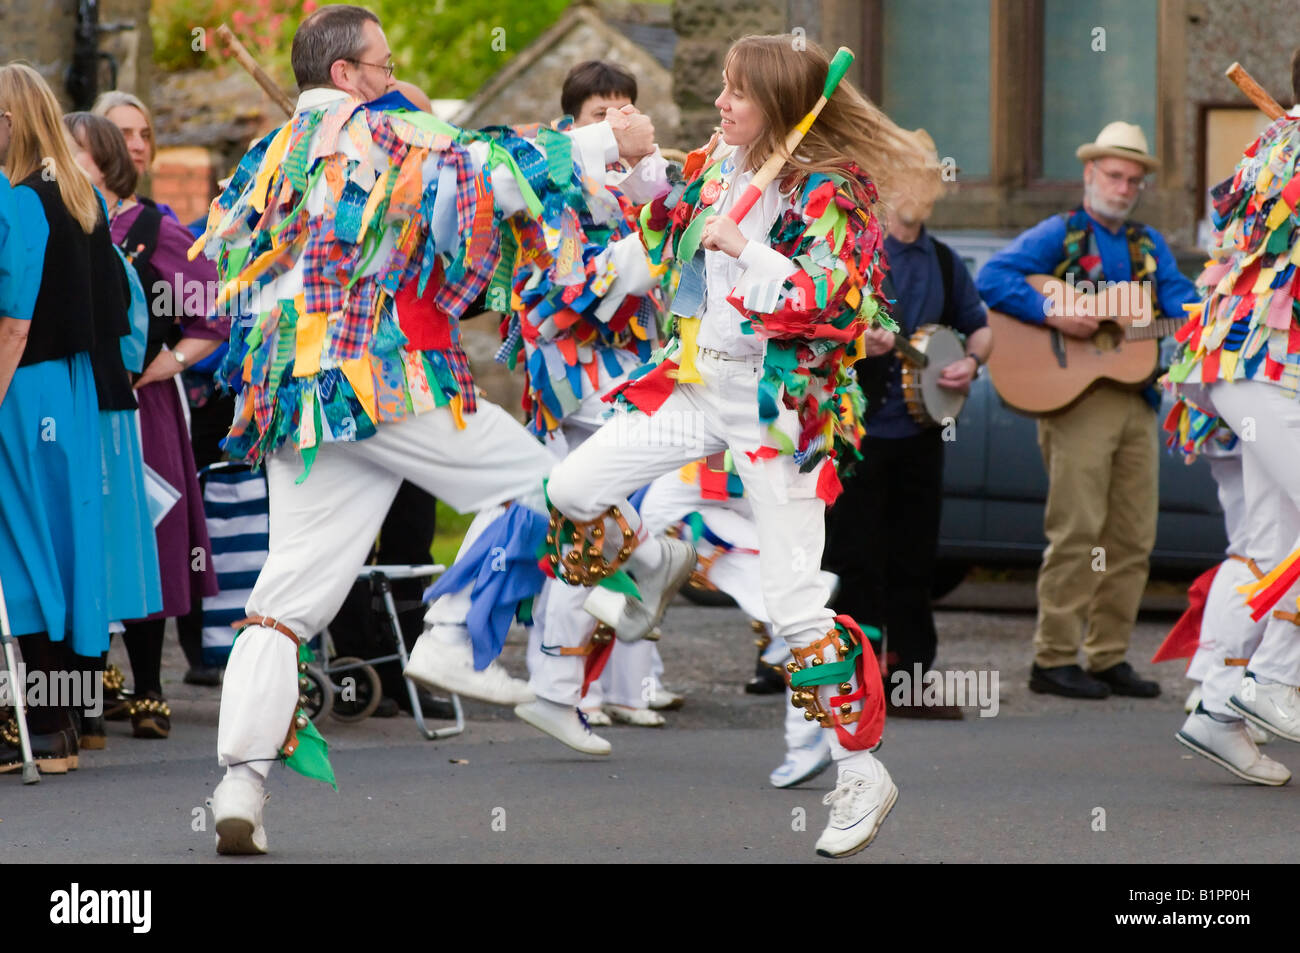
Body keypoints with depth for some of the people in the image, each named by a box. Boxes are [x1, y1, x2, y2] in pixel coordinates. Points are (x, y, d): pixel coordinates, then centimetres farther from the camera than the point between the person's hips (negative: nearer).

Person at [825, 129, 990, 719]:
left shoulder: (942, 262, 15)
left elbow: (979, 326, 25)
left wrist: (971, 360, 4)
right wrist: (854, 338, -26)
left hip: (919, 431, 6)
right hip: (857, 428, -6)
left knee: (914, 563, 8)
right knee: (855, 564, -6)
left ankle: (907, 679, 13)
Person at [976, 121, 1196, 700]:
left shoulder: (1150, 246, 19)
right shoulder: (1058, 235, 1)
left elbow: (1179, 298, 8)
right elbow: (991, 278, -10)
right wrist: (1051, 314, -21)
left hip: (1137, 400, 6)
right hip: (1075, 397, -6)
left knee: (1133, 537, 5)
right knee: (1076, 531, -10)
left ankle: (1108, 657, 11)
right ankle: (1054, 659, -6)